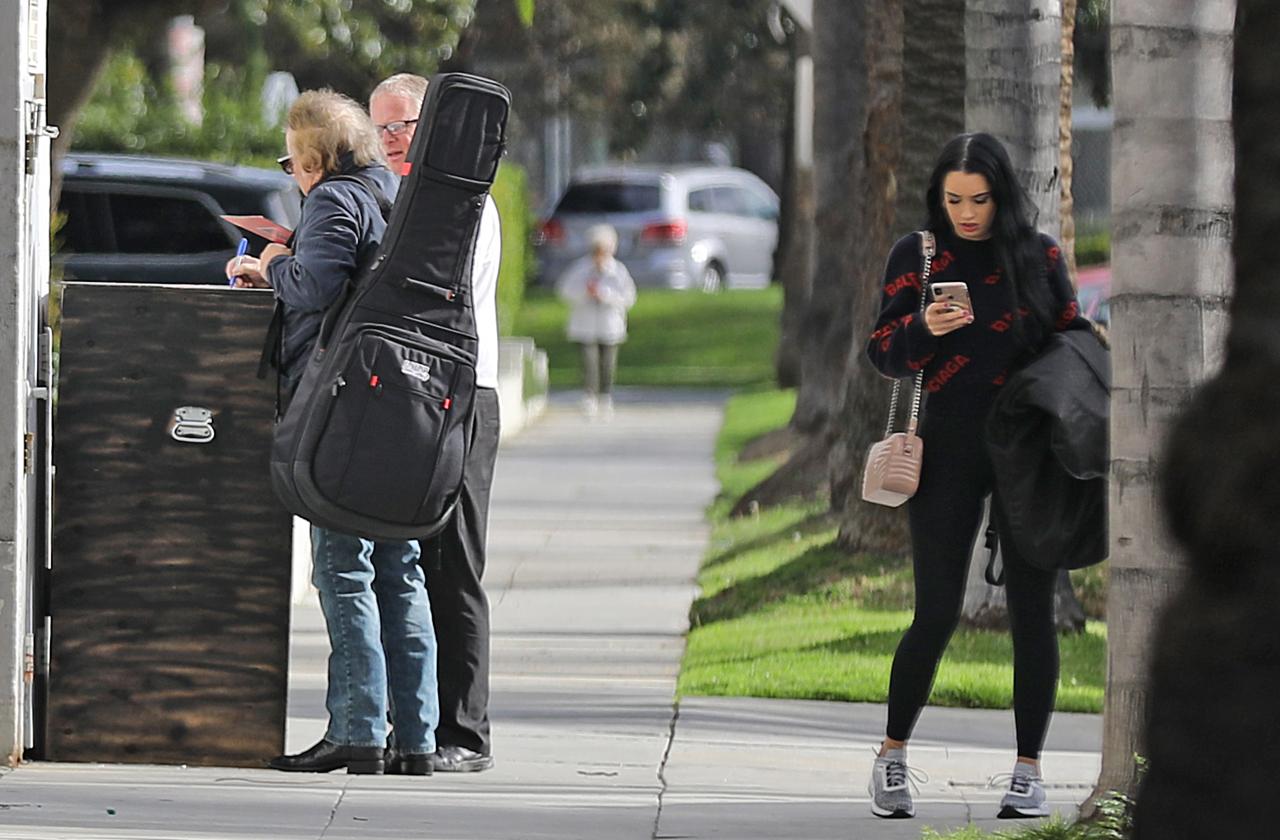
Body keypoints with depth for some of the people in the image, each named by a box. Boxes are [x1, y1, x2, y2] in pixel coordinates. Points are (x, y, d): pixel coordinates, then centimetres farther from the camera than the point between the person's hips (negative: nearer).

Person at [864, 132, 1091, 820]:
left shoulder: (1039, 254, 5)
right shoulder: (917, 256, 3)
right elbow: (885, 355, 1)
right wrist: (923, 329, -20)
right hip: (950, 453, -1)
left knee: (1031, 610, 1)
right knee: (937, 612, -4)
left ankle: (1028, 768, 8)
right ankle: (892, 756, 13)